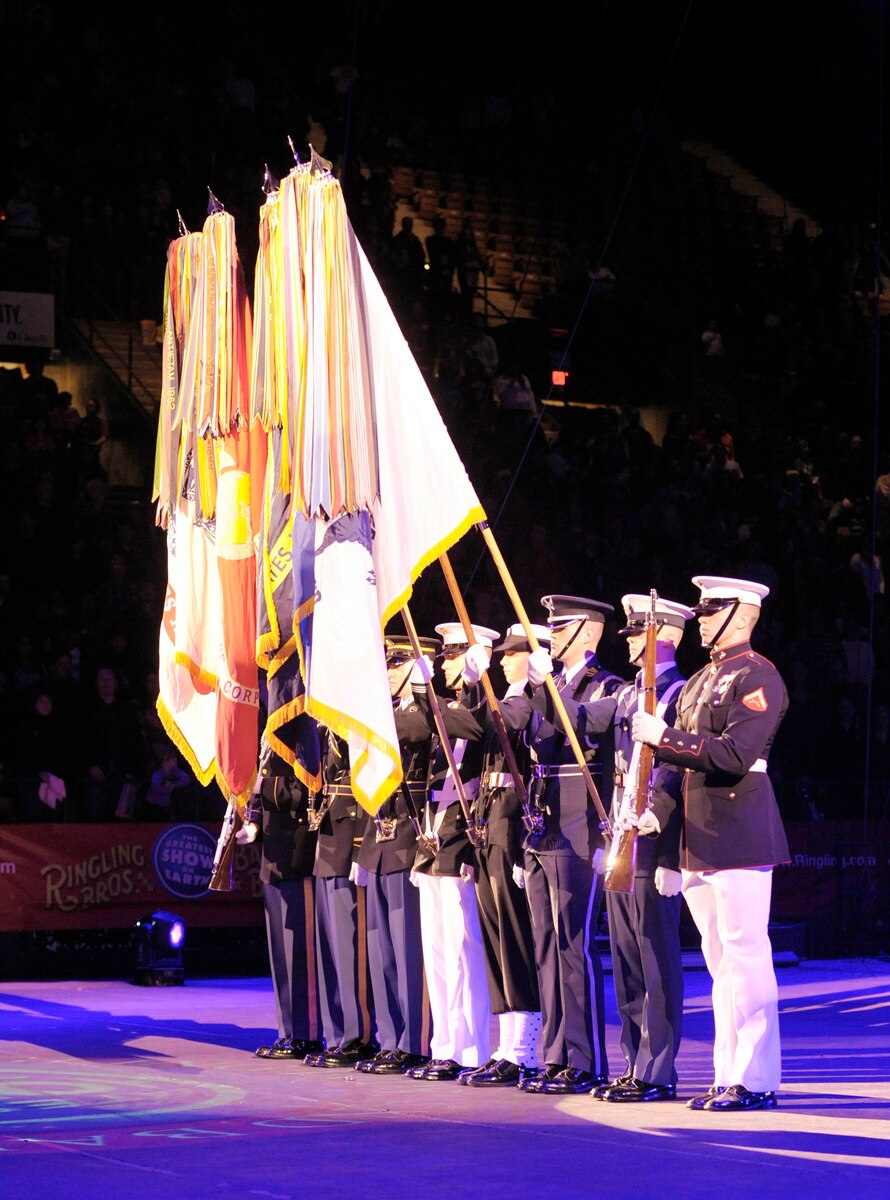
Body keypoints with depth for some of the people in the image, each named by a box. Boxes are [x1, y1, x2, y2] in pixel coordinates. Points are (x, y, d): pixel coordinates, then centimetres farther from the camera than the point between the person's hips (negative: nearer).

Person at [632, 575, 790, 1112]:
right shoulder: (703, 679, 19)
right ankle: (729, 1077, 16)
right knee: (720, 960, 11)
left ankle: (756, 1080, -4)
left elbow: (736, 754, -19)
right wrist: (654, 738, 2)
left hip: (740, 834, -9)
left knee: (745, 953, -8)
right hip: (700, 836, 9)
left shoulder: (758, 676, -9)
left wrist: (666, 735, -19)